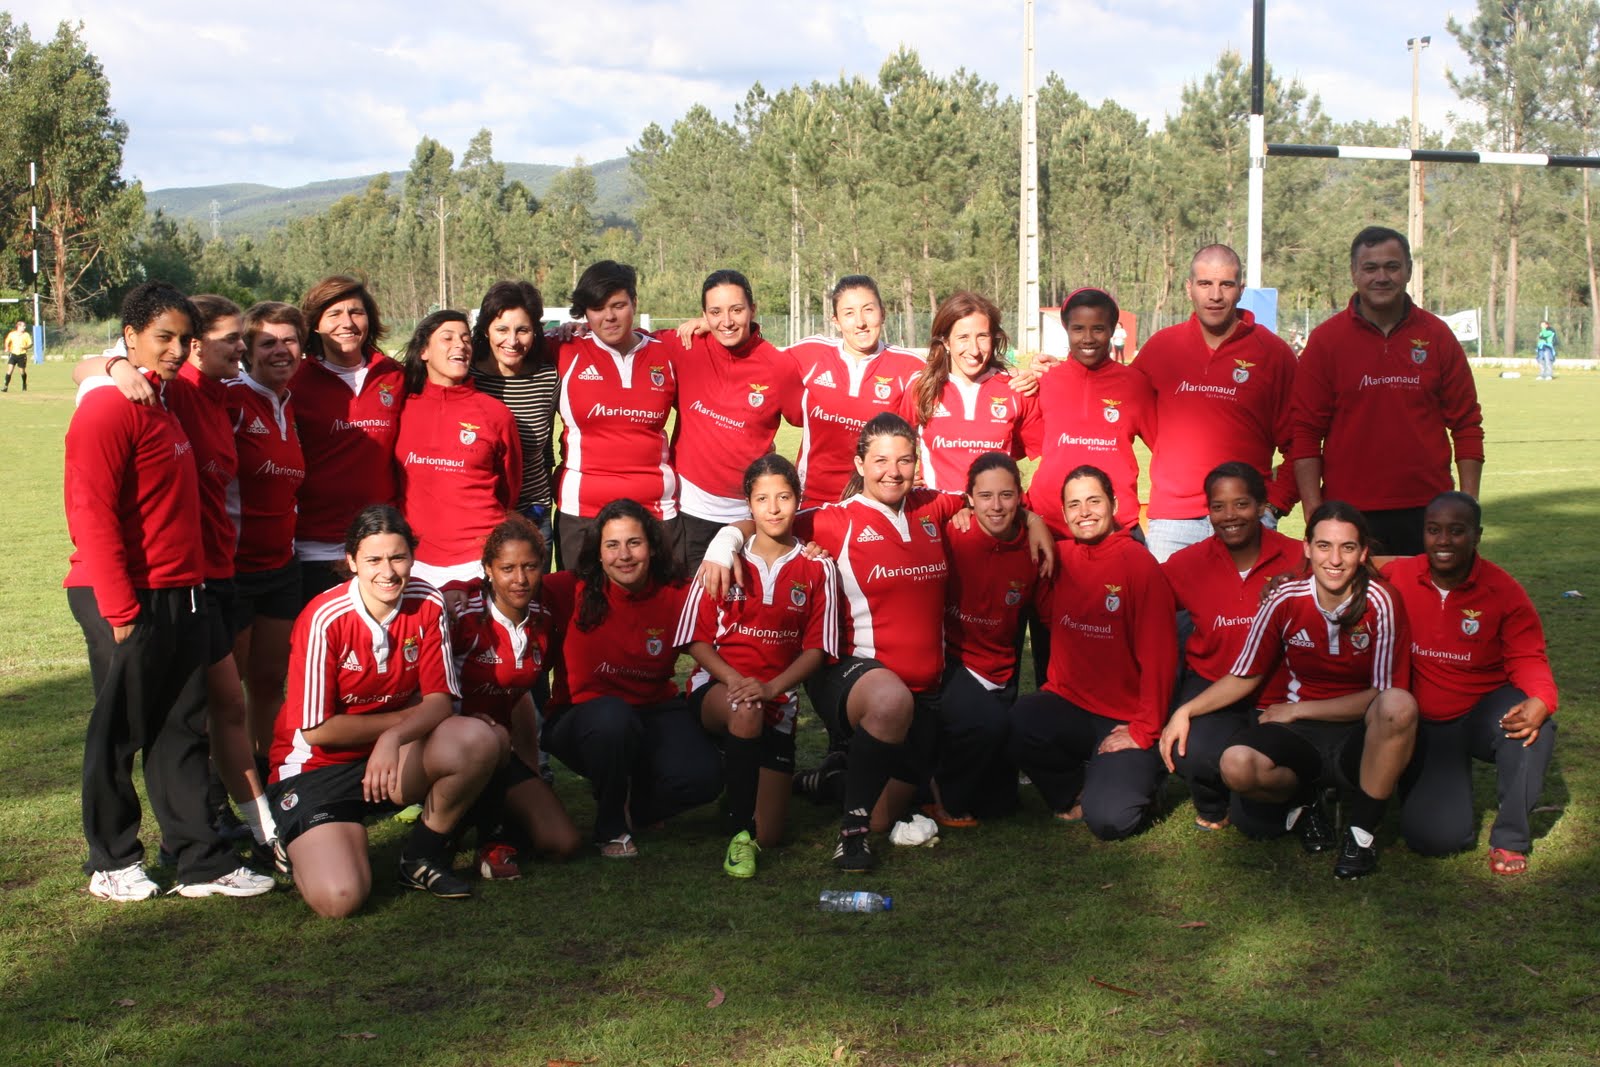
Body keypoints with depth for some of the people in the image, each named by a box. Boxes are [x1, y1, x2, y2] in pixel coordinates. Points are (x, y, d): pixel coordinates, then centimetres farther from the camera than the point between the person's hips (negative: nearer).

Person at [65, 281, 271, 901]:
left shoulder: (165, 403, 15)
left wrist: (192, 583, 13)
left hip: (179, 595, 8)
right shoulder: (108, 407, -13)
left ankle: (202, 861, 16)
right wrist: (120, 609, -20)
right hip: (130, 601, -8)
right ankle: (112, 865, 18)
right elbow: (91, 513, -19)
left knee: (183, 731, 10)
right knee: (118, 734, 5)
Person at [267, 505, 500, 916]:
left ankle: (422, 855, -2)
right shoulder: (324, 619, -20)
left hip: (397, 757, 4)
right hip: (317, 766, -4)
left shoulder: (428, 604, -8)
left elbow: (440, 701, -9)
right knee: (340, 898, -26)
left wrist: (396, 736, -30)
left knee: (478, 740, -27)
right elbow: (316, 730, -16)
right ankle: (303, 845, 13)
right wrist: (408, 716, -12)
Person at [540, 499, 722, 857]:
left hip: (654, 711, 2)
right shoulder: (573, 592, -13)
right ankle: (610, 828, -10)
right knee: (611, 717, -39)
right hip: (581, 717, -2)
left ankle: (630, 807, 12)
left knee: (702, 777, -25)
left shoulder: (676, 597, -6)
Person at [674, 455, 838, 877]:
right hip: (717, 686, -1)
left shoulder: (817, 570, 1)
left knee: (768, 836, -6)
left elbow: (816, 648, -1)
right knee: (746, 712, -41)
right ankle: (739, 831, -28)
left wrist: (770, 687, -19)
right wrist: (735, 681, -19)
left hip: (778, 698, 1)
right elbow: (697, 639, 0)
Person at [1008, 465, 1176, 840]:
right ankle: (1073, 791, 3)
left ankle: (1133, 780, 15)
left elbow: (1158, 654, -11)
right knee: (1018, 722, -29)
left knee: (1108, 820, -23)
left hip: (1124, 721, -4)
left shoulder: (1138, 562, -10)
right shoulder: (1059, 556, 5)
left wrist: (1143, 731, -11)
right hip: (1068, 706, 4)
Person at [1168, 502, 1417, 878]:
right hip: (1301, 736, 2)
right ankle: (1304, 799, 7)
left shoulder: (1380, 603, -12)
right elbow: (1245, 676, 4)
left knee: (1400, 705, -36)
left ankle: (1362, 829, -15)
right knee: (1236, 765, -31)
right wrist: (1185, 711, -9)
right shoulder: (1286, 601, -6)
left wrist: (1298, 710, -11)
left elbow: (1382, 696, -10)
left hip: (1362, 734, -1)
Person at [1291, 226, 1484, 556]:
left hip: (1426, 513, 2)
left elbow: (1467, 425, 9)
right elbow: (1305, 432, 0)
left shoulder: (1438, 337, 7)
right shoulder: (1325, 340, 2)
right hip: (1350, 515, -2)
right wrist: (1314, 513, -7)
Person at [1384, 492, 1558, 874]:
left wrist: (1540, 702, -34)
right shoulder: (1396, 578, -10)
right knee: (1436, 836, -18)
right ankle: (1449, 781, 22)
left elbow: (1527, 659, -13)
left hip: (1484, 712, 0)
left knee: (1533, 725, -36)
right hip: (1424, 725, 0)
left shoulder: (1504, 592, -11)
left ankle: (1509, 839, -13)